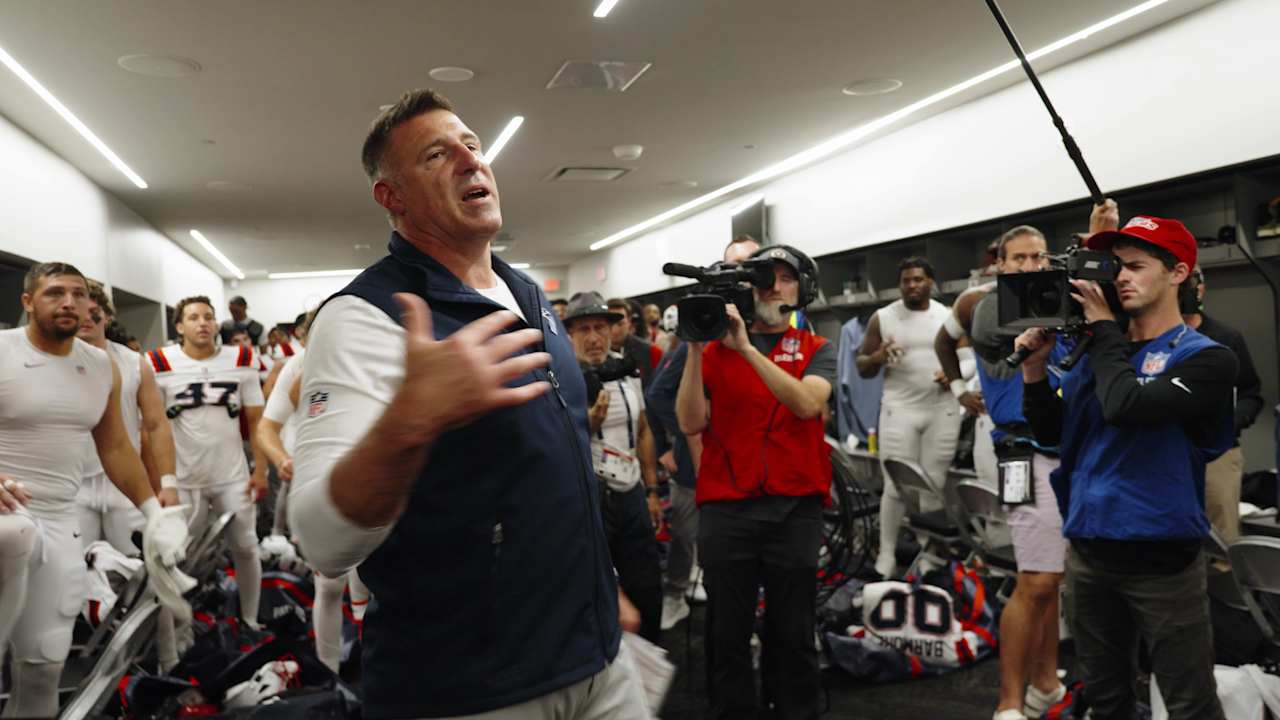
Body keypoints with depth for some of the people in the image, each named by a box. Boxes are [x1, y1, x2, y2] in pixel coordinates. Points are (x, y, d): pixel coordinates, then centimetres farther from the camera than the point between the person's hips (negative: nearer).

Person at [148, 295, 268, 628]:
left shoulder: (241, 361, 0)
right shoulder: (160, 365, -6)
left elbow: (256, 420, 3)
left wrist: (260, 469, -2)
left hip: (233, 477, 2)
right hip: (184, 480, -1)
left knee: (246, 548, 8)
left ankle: (250, 619, 23)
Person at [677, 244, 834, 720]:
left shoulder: (816, 351, 7)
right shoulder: (716, 349, 7)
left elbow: (807, 403, -15)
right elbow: (691, 423, -4)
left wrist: (746, 347, -20)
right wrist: (695, 347, -12)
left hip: (794, 509, 0)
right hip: (725, 508, 0)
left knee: (793, 635, 10)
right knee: (727, 635, 9)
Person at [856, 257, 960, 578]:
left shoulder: (950, 317, 8)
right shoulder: (883, 318, 3)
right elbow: (862, 367, 6)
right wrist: (878, 357, -17)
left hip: (943, 410, 2)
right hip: (899, 409, -2)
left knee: (935, 484, 4)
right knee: (896, 486, -4)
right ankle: (886, 553, 5)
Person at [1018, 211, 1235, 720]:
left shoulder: (1204, 357, -8)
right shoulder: (1097, 352, 9)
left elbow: (1126, 407, -25)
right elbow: (1051, 434, 10)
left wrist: (1103, 328, -12)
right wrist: (1035, 368, -4)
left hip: (1162, 559, -5)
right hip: (1088, 552, 5)